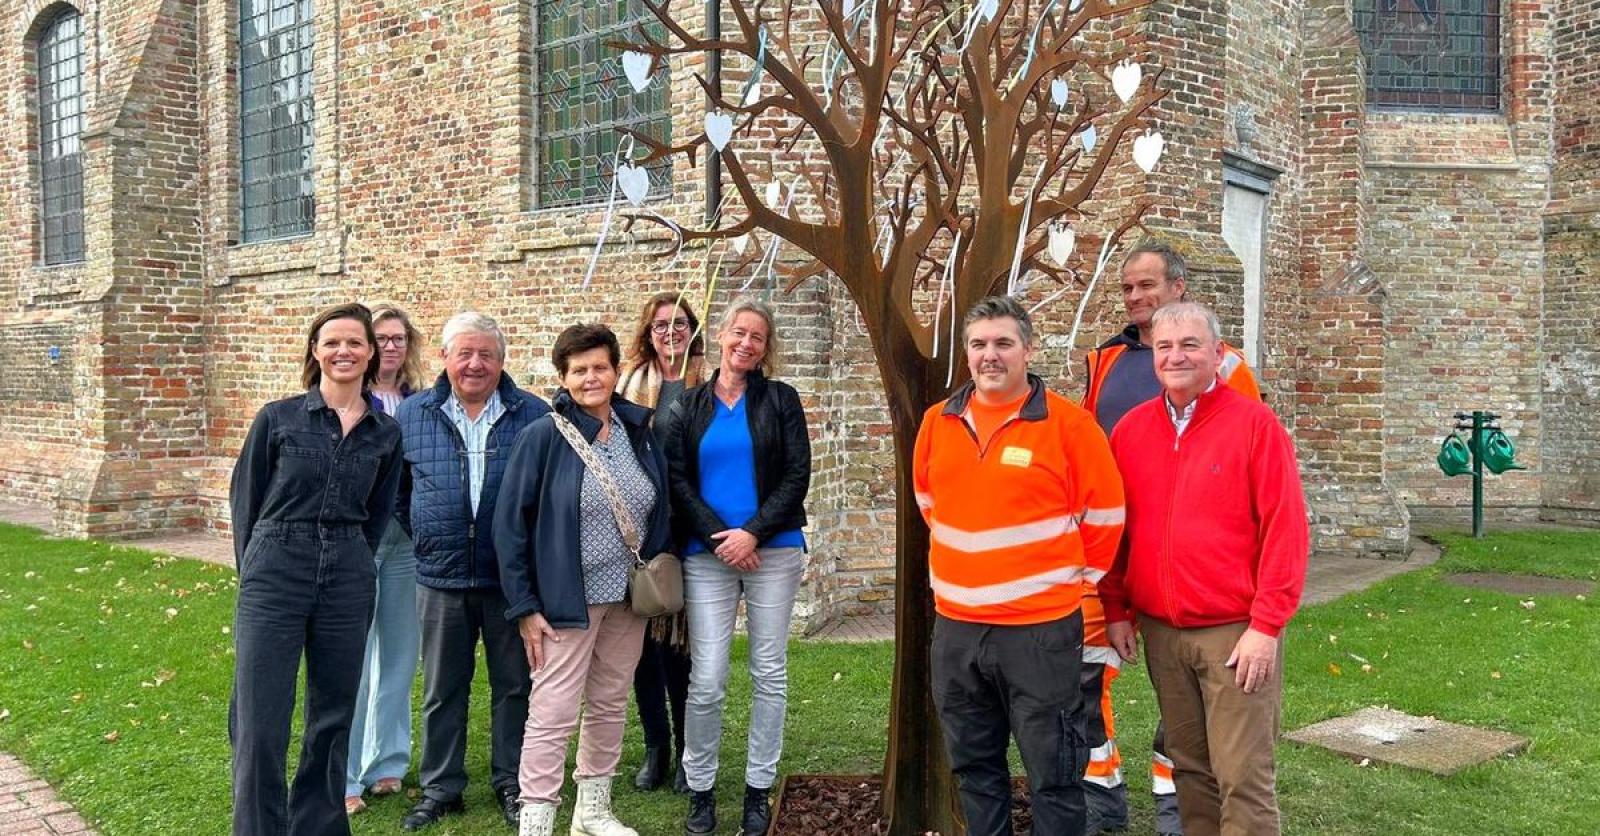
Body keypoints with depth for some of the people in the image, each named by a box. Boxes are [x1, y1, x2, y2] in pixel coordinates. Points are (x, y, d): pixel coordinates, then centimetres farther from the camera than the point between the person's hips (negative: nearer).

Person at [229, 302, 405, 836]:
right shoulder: (278, 419, -1)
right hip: (275, 576, -2)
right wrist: (256, 571, 7)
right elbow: (245, 500, 5)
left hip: (348, 581, 3)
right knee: (260, 722, -3)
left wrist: (346, 564, 11)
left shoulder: (386, 433, 5)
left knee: (333, 716, 11)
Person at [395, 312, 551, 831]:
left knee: (514, 685, 10)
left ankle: (511, 783, 25)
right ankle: (440, 789, 27)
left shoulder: (534, 415, -2)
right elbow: (393, 488, 12)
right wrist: (419, 537, 8)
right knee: (442, 690, 12)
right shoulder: (412, 415, 3)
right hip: (441, 577, 2)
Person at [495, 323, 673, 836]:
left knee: (610, 707, 15)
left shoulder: (639, 432, 3)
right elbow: (510, 524, -9)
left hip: (629, 598, 5)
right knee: (553, 715, -3)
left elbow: (659, 510, 12)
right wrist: (524, 606, -11)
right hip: (567, 599, -5)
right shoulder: (544, 436, -10)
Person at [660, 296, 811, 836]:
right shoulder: (688, 405, 9)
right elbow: (677, 480, 2)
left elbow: (797, 475, -3)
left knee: (769, 672, 5)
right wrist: (717, 535, -10)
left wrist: (753, 532, -12)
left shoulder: (781, 399, 5)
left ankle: (758, 789, 18)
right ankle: (700, 788, 14)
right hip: (706, 555, 0)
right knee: (706, 679, -3)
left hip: (774, 550, 0)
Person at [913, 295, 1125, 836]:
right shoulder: (937, 423, 5)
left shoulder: (1069, 424, -10)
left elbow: (1104, 514, -2)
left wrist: (1072, 580, 2)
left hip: (1040, 628, -5)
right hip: (955, 627, 5)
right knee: (973, 766, 18)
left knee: (1053, 774, 6)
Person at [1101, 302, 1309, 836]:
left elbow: (1285, 530, -10)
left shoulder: (1254, 423, -6)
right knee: (1189, 767, 14)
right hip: (1161, 632, 4)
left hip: (1236, 632, -4)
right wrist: (1117, 610, 8)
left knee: (1243, 776, -1)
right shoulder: (1129, 430, 7)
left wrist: (1266, 625, -13)